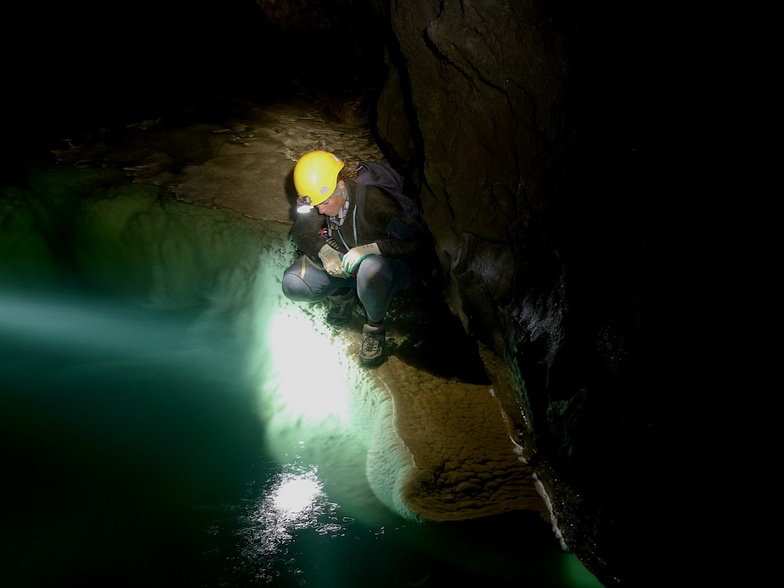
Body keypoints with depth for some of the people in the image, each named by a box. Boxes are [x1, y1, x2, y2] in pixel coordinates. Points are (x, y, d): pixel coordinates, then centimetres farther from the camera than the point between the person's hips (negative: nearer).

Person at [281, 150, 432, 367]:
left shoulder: (373, 202, -31)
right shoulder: (316, 197, -15)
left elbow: (422, 240, -31)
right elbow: (302, 233, -2)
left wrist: (372, 248, -41)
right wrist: (323, 251, -24)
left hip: (388, 266, -5)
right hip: (340, 264, 5)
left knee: (370, 270, -43)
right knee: (292, 284, -15)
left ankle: (375, 327, -12)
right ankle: (343, 295, 14)